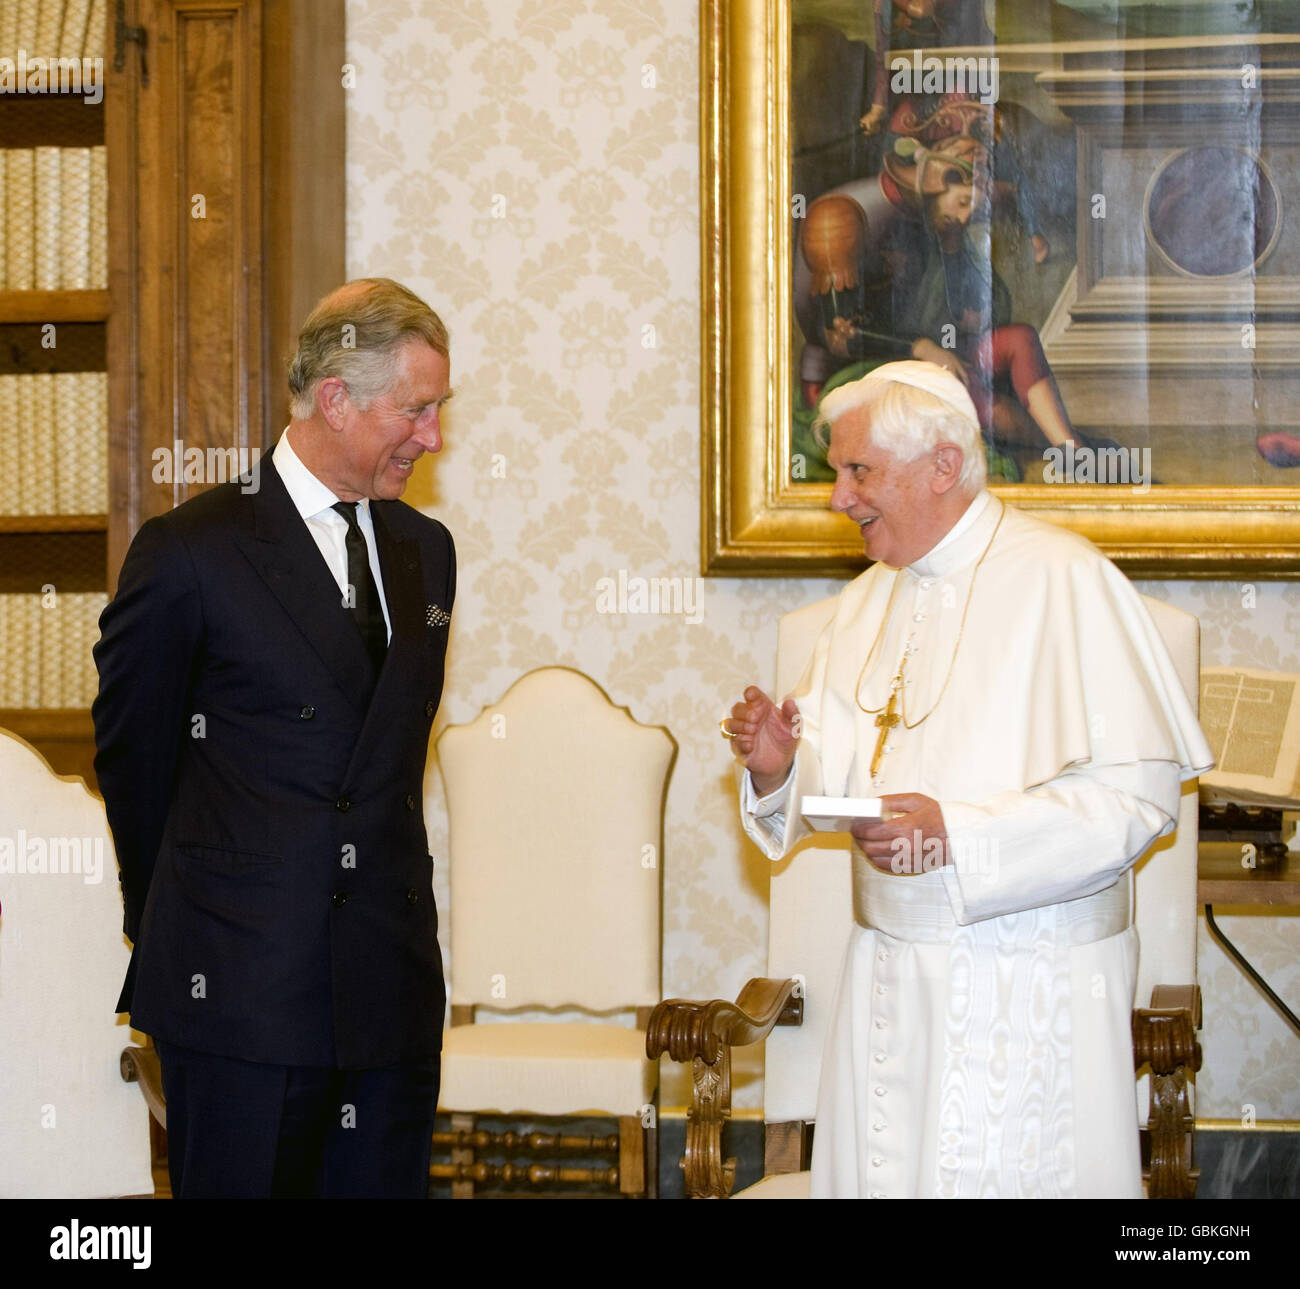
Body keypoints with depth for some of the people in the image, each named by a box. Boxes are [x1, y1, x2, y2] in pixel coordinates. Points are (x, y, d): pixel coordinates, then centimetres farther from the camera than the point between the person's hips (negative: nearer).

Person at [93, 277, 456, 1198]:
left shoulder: (425, 550, 12)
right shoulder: (192, 553, -6)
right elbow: (131, 759, 4)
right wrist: (176, 934, 12)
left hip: (392, 990, 5)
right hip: (241, 996, -5)